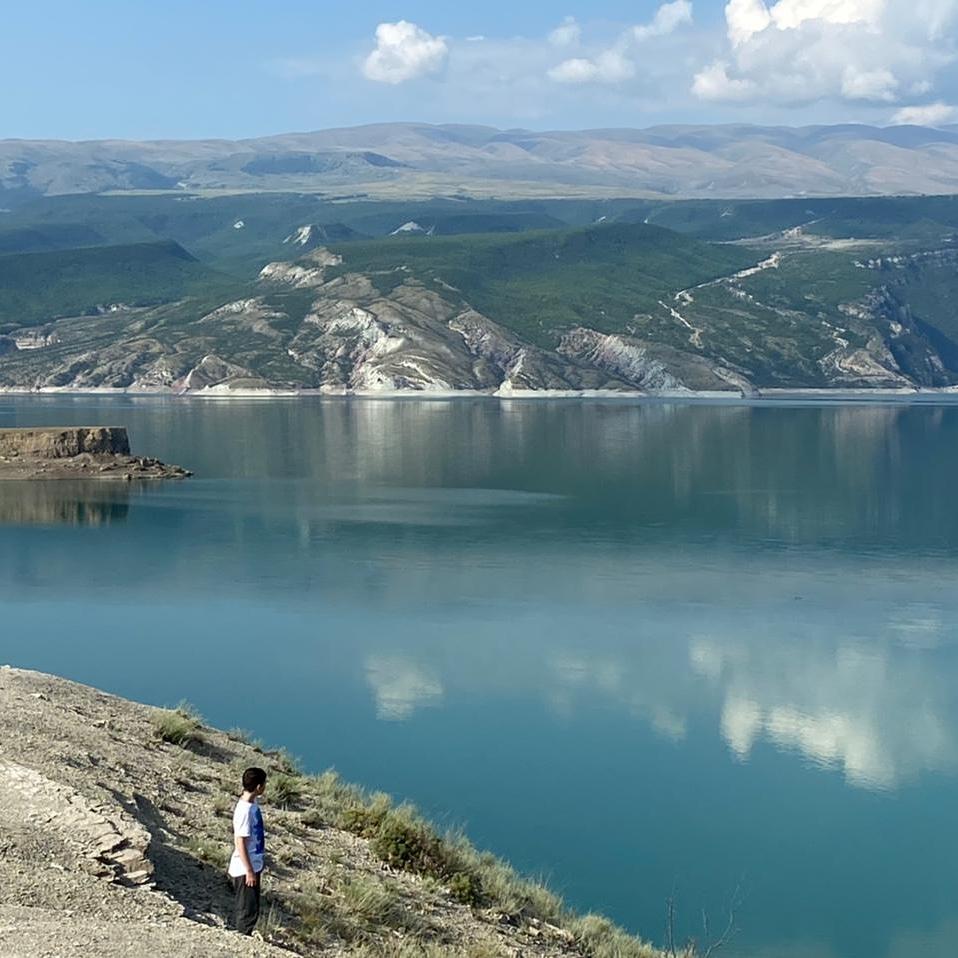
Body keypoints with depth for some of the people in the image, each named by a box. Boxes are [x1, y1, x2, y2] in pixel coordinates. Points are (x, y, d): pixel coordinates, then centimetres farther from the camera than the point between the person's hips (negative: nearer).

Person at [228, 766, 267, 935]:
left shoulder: (251, 804, 5)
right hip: (245, 869, -9)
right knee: (249, 911, 0)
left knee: (244, 909, 19)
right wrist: (249, 871, -19)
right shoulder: (245, 810, -24)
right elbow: (240, 843, -23)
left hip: (253, 866, 9)